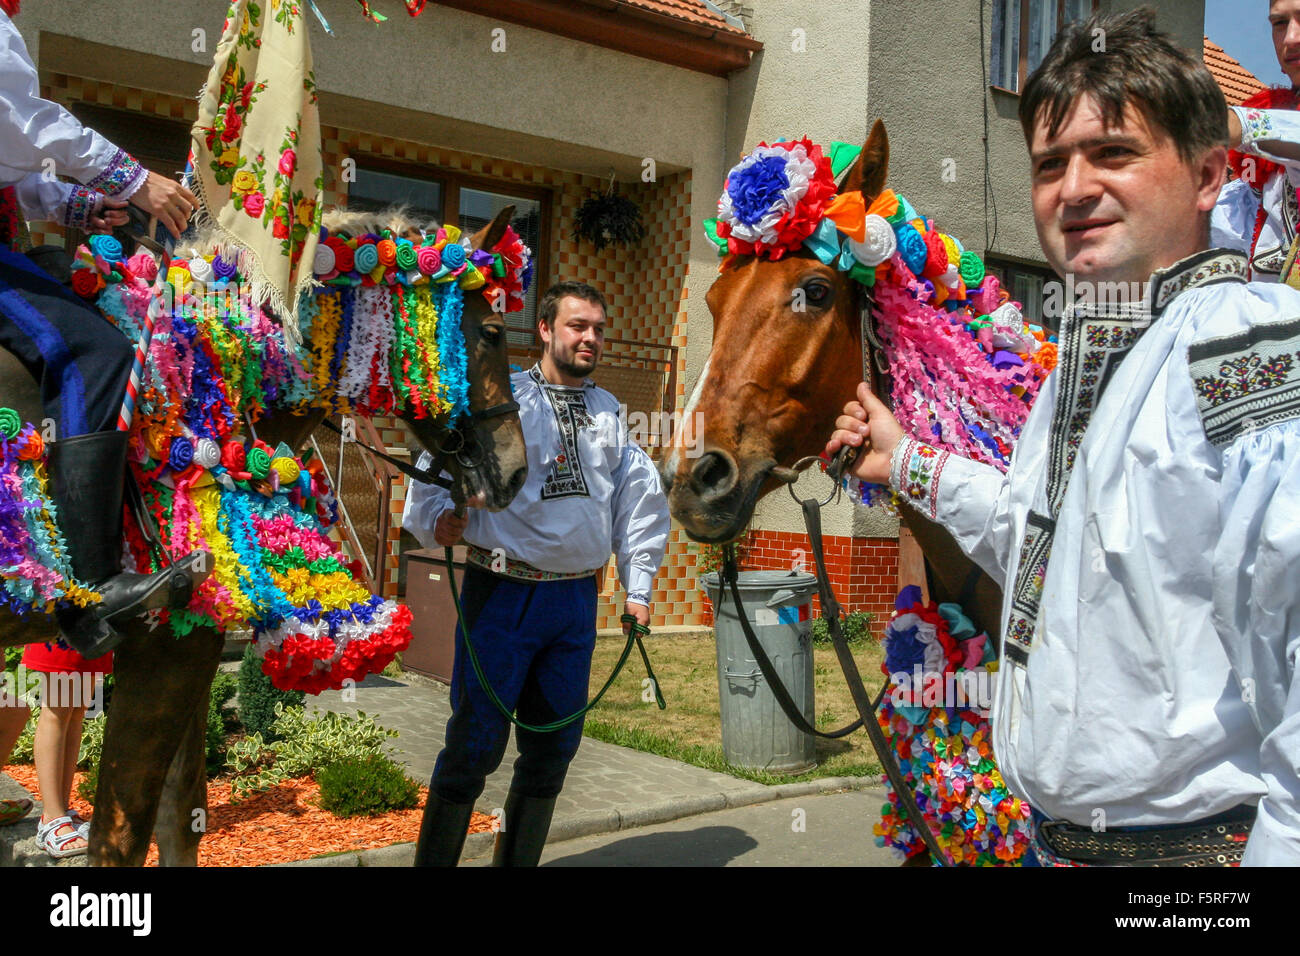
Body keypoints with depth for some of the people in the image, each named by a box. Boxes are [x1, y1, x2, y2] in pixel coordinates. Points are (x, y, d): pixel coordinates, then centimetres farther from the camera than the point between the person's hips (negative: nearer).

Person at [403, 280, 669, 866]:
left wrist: (638, 586, 16)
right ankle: (434, 859, 11)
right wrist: (437, 519, -22)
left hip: (577, 599, 5)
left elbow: (639, 498, 19)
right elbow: (438, 462, -3)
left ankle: (517, 861, 27)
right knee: (474, 745, -4)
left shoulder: (609, 412, 14)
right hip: (504, 596, -5)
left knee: (554, 746, 11)